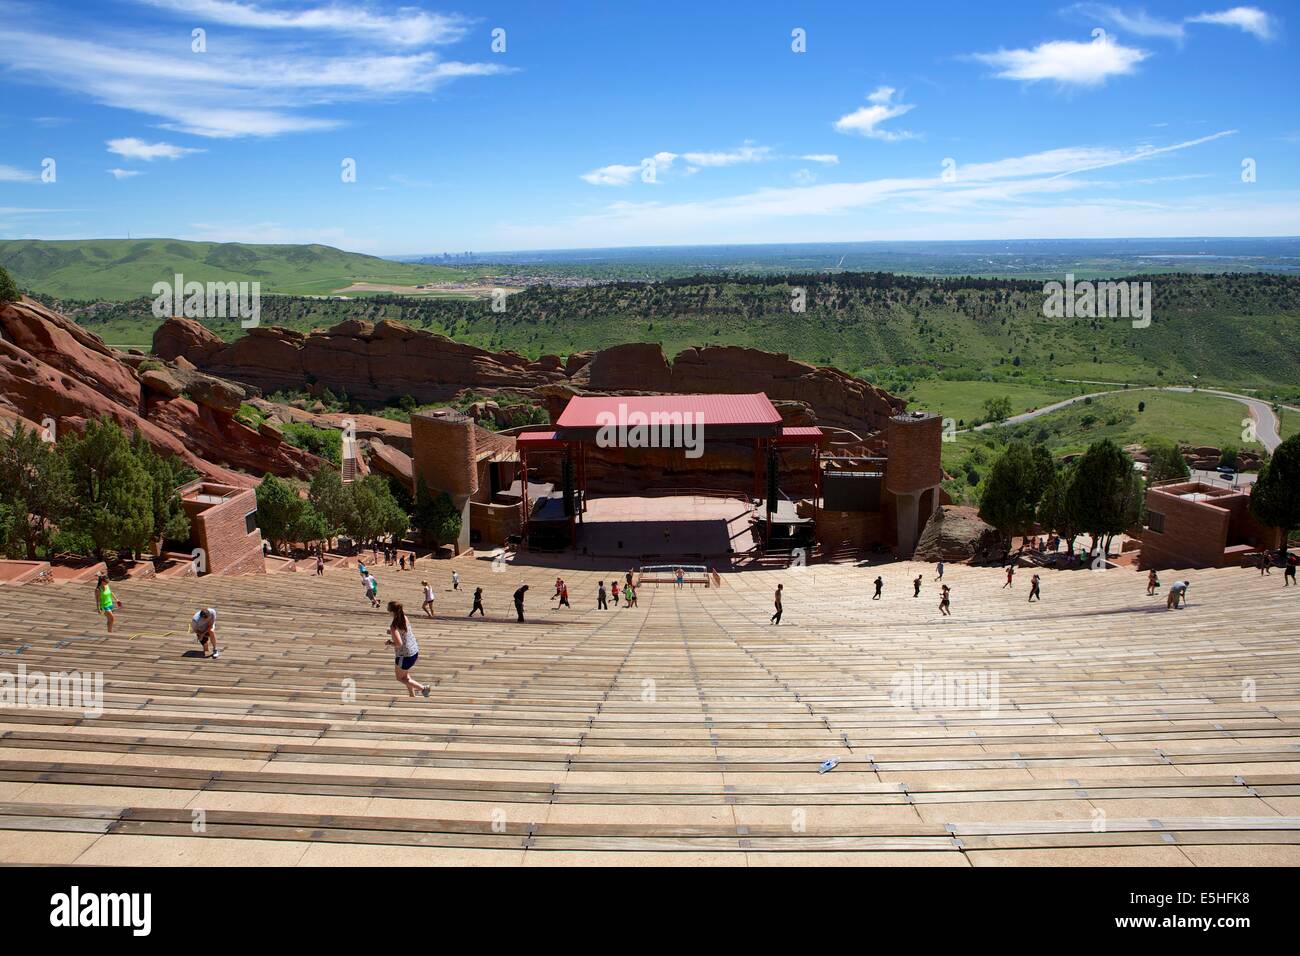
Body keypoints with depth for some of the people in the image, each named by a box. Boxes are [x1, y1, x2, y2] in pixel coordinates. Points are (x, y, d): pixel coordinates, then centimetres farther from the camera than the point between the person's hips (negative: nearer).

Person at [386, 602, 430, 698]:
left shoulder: (394, 626, -24)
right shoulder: (404, 618, -1)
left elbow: (399, 644, -29)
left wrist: (389, 643, -12)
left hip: (405, 655, -8)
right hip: (415, 651, 8)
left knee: (399, 678, 14)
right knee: (405, 675, 27)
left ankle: (423, 688, 6)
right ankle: (413, 696, 33)